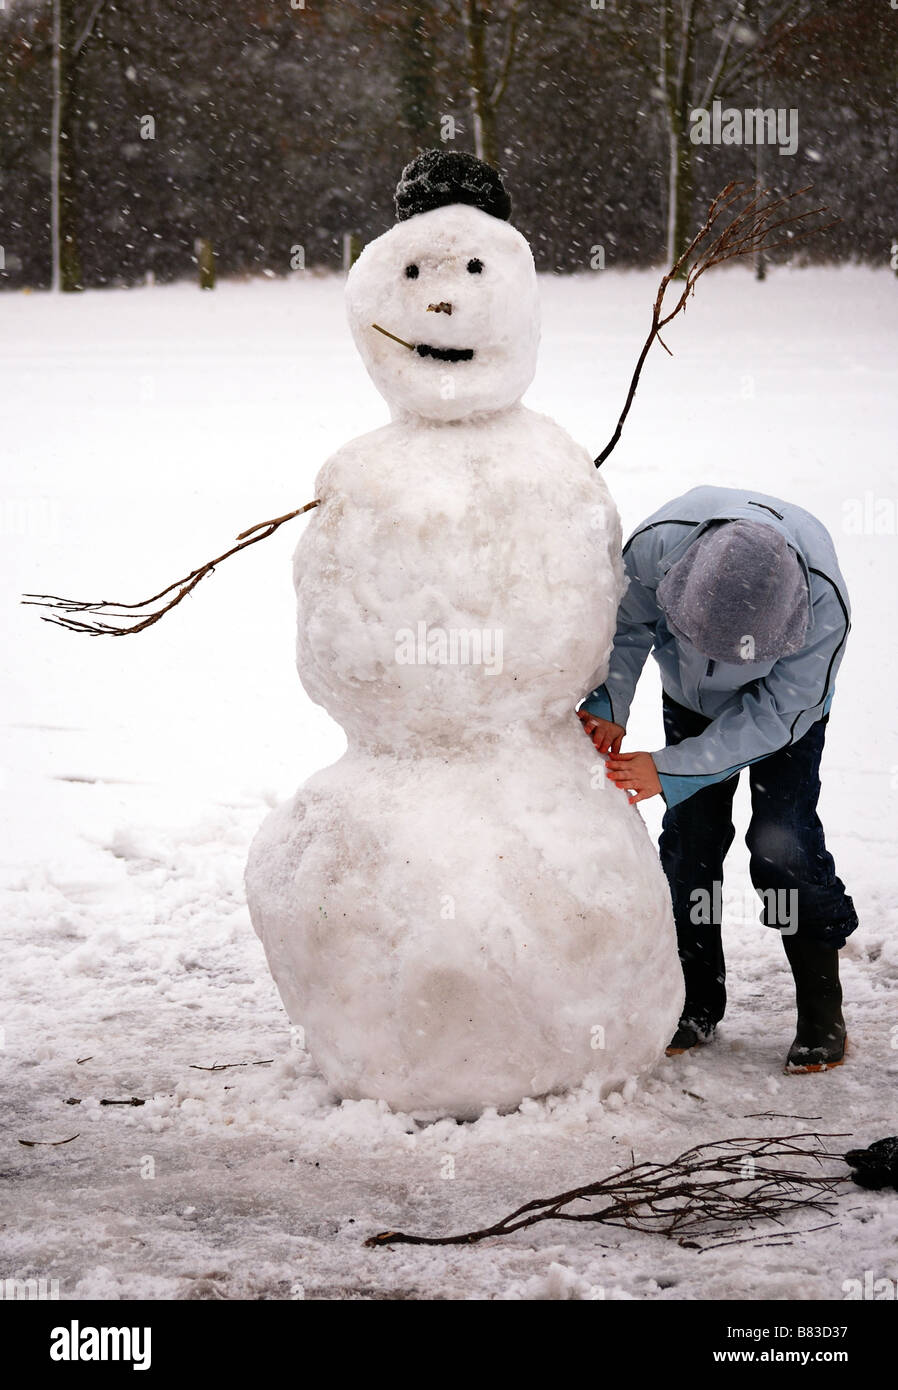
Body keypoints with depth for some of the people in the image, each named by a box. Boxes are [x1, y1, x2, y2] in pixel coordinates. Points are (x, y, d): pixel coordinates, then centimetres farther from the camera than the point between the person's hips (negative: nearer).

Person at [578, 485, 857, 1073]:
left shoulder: (823, 603, -41)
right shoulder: (658, 545, -37)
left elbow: (776, 713, -30)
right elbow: (627, 626, -16)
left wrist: (670, 769, -35)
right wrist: (607, 708, -31)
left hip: (785, 701, -2)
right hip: (690, 698, 3)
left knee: (782, 840, -13)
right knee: (691, 835, -3)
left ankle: (822, 1010, 0)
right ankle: (698, 1003, 10)